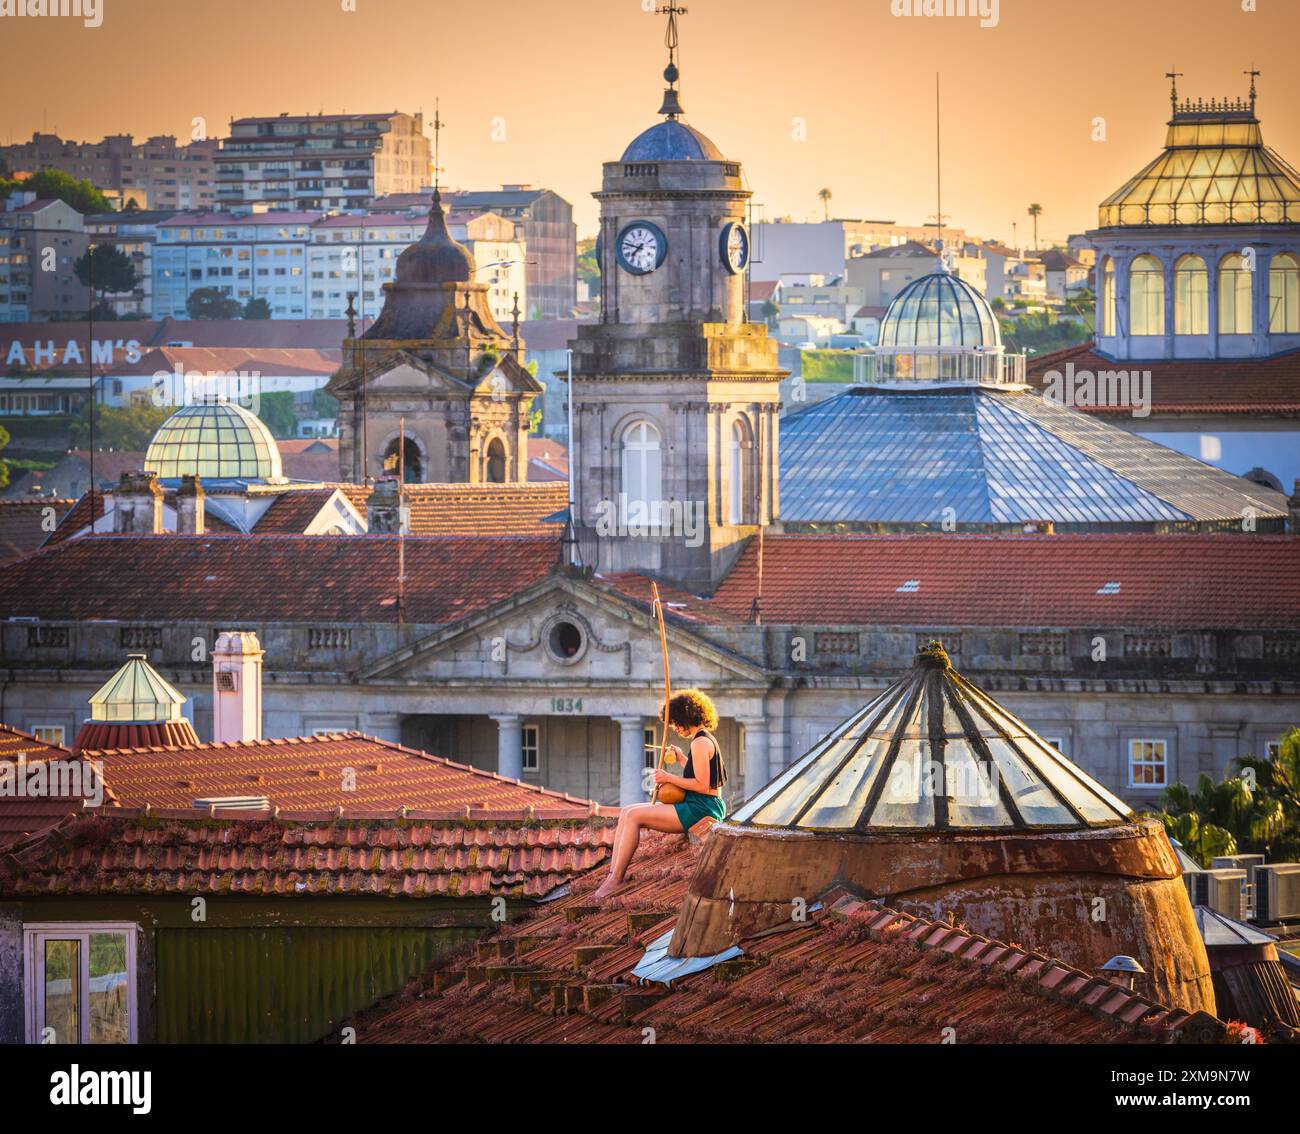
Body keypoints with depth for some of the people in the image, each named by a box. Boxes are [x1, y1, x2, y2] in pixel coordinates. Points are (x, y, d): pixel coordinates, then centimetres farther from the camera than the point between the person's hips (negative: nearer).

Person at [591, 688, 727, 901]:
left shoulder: (700, 743, -14)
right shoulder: (707, 739, 18)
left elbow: (702, 785, -20)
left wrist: (670, 778, -12)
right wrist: (682, 760, 21)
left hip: (700, 810, -11)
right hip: (700, 807, 11)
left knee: (634, 816, -17)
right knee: (627, 813, 5)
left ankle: (616, 879, -13)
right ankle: (613, 874, -6)